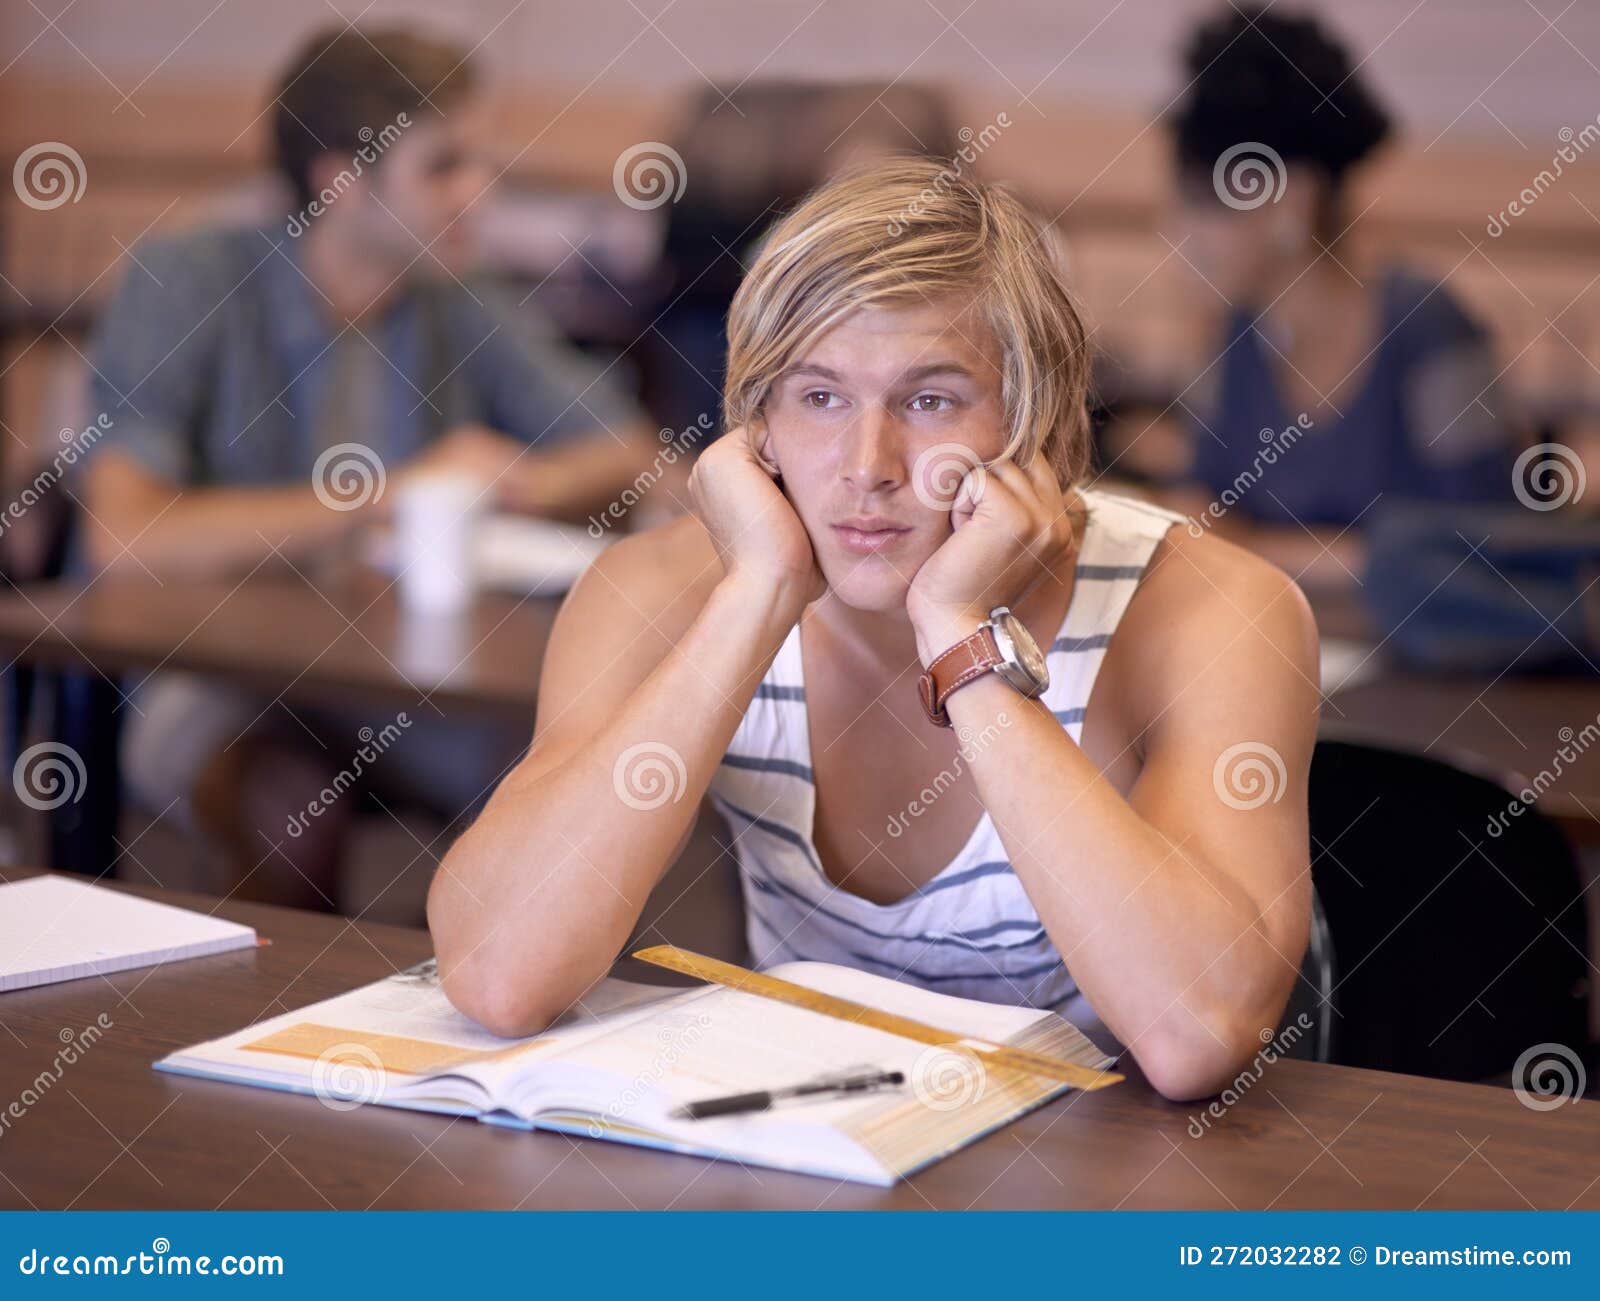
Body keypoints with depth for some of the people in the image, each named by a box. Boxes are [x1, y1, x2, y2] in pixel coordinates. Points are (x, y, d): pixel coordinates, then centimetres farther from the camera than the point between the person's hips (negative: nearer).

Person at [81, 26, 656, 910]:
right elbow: (123, 538, -24)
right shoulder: (184, 285, -12)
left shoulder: (461, 305, 2)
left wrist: (529, 483, -15)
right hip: (205, 679, -4)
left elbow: (627, 454, 10)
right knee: (293, 806, -35)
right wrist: (395, 494, -22)